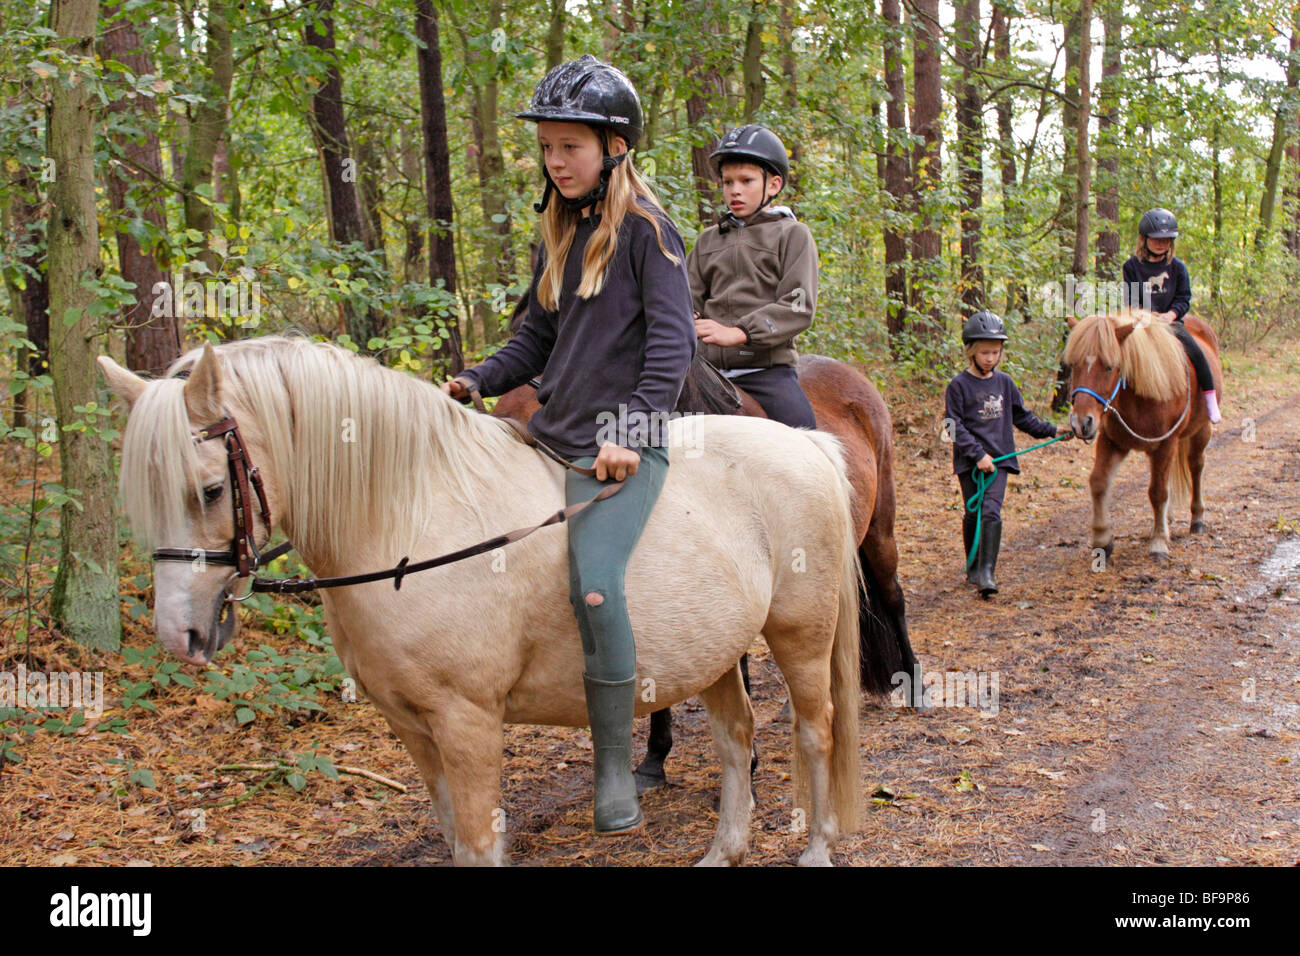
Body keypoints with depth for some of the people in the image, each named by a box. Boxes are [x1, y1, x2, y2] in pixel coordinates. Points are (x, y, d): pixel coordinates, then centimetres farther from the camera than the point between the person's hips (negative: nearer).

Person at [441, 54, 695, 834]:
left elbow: (672, 339, -13)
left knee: (595, 585, -25)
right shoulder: (562, 233, 16)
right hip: (551, 433, 9)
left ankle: (616, 769, -13)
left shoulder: (646, 229, -6)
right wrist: (476, 382, 7)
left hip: (620, 446, -8)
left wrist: (634, 428, -23)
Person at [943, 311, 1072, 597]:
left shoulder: (1004, 382, 10)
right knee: (972, 514, 7)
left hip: (999, 458, 2)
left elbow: (1022, 416, 22)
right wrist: (977, 454, -15)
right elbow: (953, 425, -8)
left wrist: (1051, 430, 16)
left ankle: (987, 573, -17)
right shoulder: (959, 385, -4)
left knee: (991, 511, -13)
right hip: (969, 461, -2)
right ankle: (973, 569, 24)